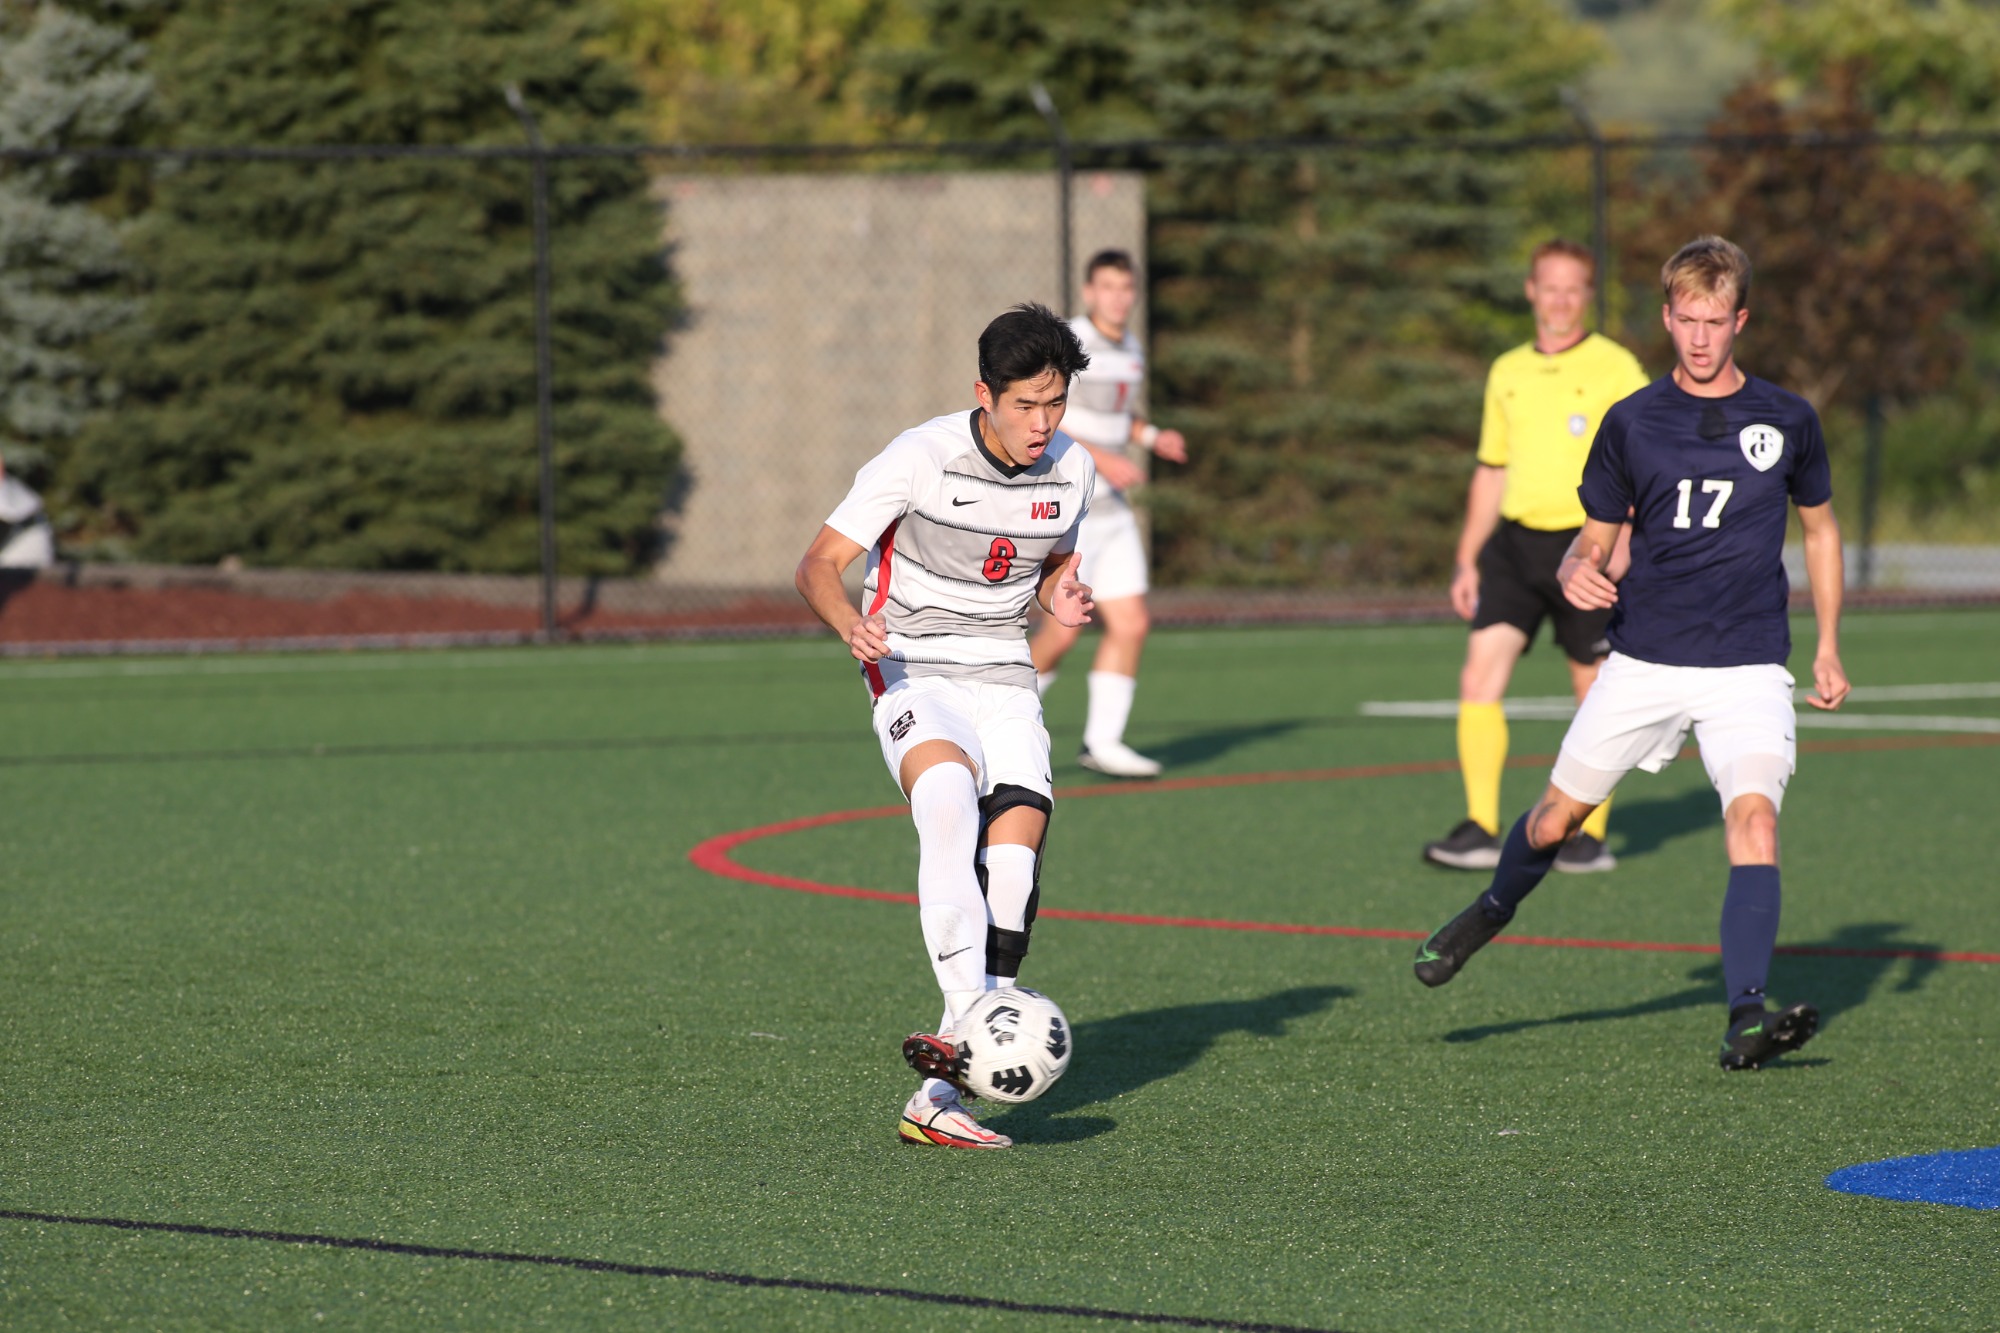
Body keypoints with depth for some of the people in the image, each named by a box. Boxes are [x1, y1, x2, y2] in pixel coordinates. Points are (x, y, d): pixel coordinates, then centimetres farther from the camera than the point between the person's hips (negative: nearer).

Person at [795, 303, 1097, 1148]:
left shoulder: (1073, 470, 3)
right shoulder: (921, 458, -12)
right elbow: (820, 563, -10)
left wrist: (1060, 599, -2)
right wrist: (853, 626, -31)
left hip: (1004, 679, 4)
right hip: (913, 671, -4)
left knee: (1017, 839, -16)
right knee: (948, 786, -35)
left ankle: (942, 1094, -16)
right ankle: (968, 1021, -42)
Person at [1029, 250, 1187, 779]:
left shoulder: (1128, 349, 11)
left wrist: (1152, 437, 9)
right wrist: (1102, 459, -27)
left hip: (1108, 511, 8)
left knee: (1131, 625, 0)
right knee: (1064, 631, -9)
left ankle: (1102, 742, 7)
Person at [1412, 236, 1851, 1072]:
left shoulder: (1786, 420, 2)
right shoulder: (1632, 423, 2)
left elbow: (1819, 525, 17)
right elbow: (1596, 539, 10)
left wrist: (1829, 647, 12)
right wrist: (1577, 572, -15)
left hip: (1747, 666, -1)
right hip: (1643, 659, 1)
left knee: (1753, 815, -23)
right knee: (1558, 816, 8)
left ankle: (1746, 1019, -27)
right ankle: (1494, 910, 41)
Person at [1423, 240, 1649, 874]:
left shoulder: (1616, 369, -3)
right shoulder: (1507, 373, 13)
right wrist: (1467, 561, 18)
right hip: (1515, 542, 4)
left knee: (1596, 692, 4)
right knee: (1479, 678, -10)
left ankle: (1592, 835, 15)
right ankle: (1481, 830, -9)